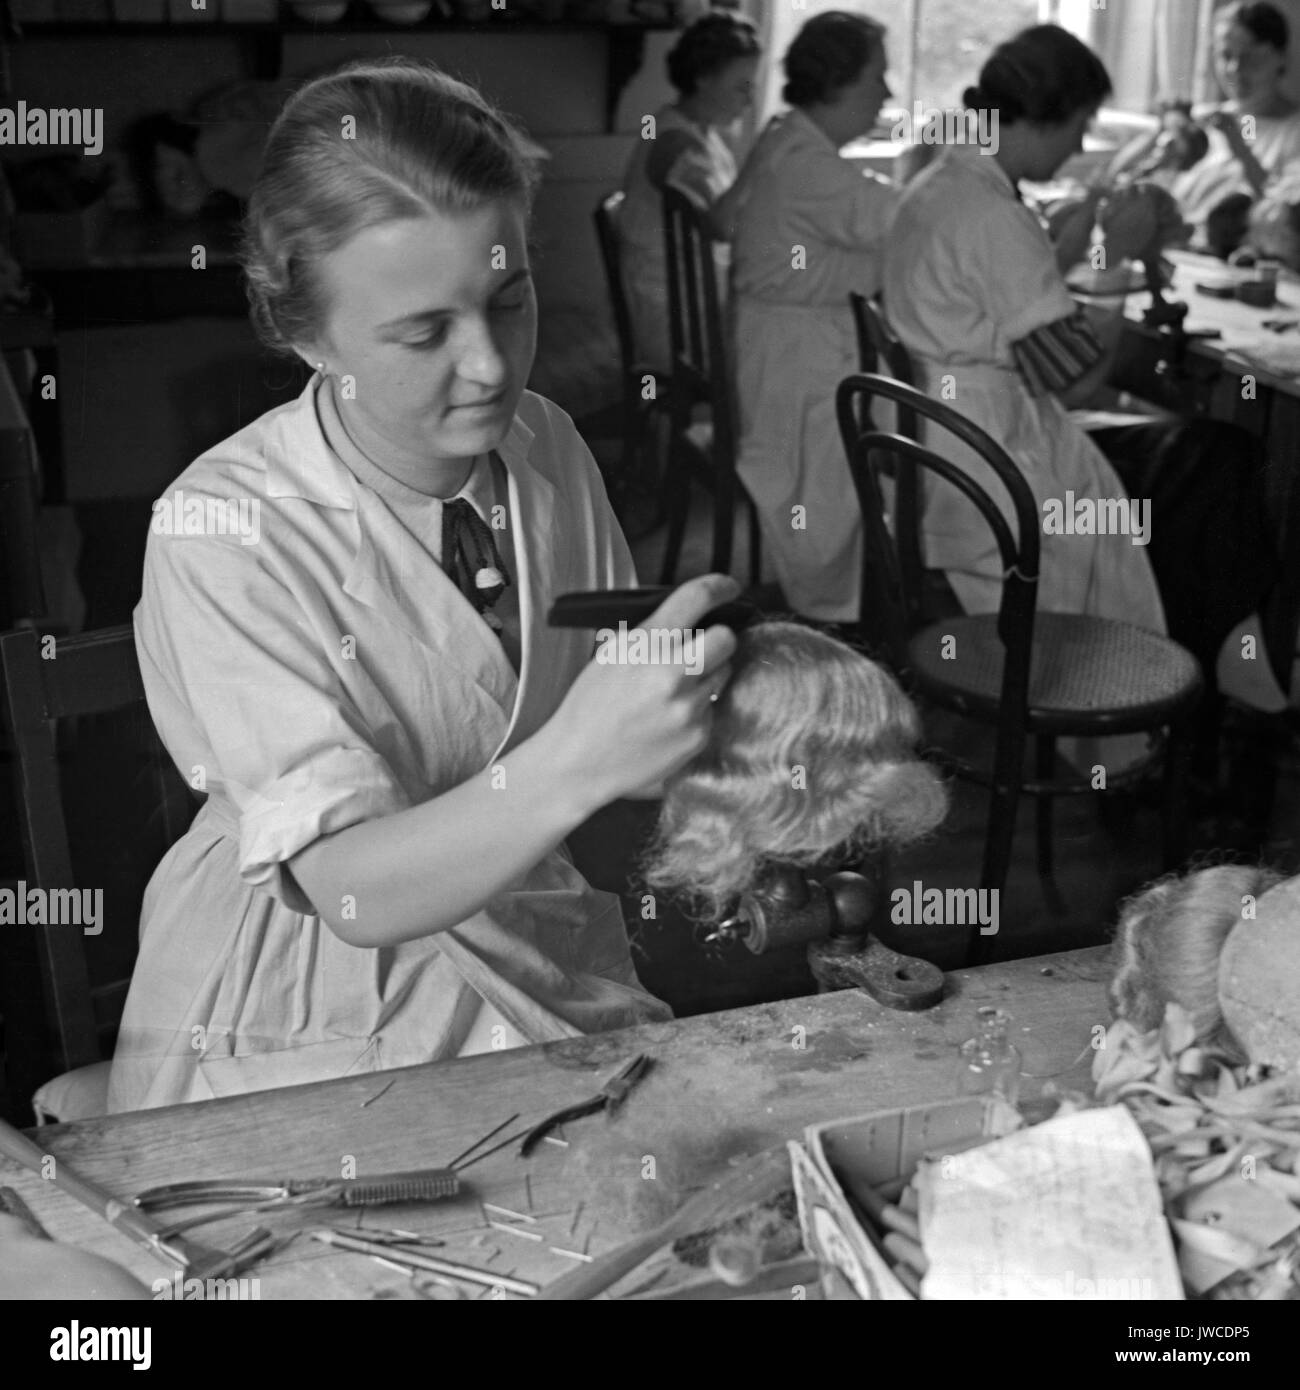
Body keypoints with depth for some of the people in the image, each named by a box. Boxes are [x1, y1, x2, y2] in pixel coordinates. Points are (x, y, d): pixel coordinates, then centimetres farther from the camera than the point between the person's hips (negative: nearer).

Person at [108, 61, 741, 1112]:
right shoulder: (222, 530, -19)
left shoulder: (545, 449, -1)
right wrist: (576, 762, -40)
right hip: (305, 1029, -5)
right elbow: (352, 889, -25)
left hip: (543, 968, 6)